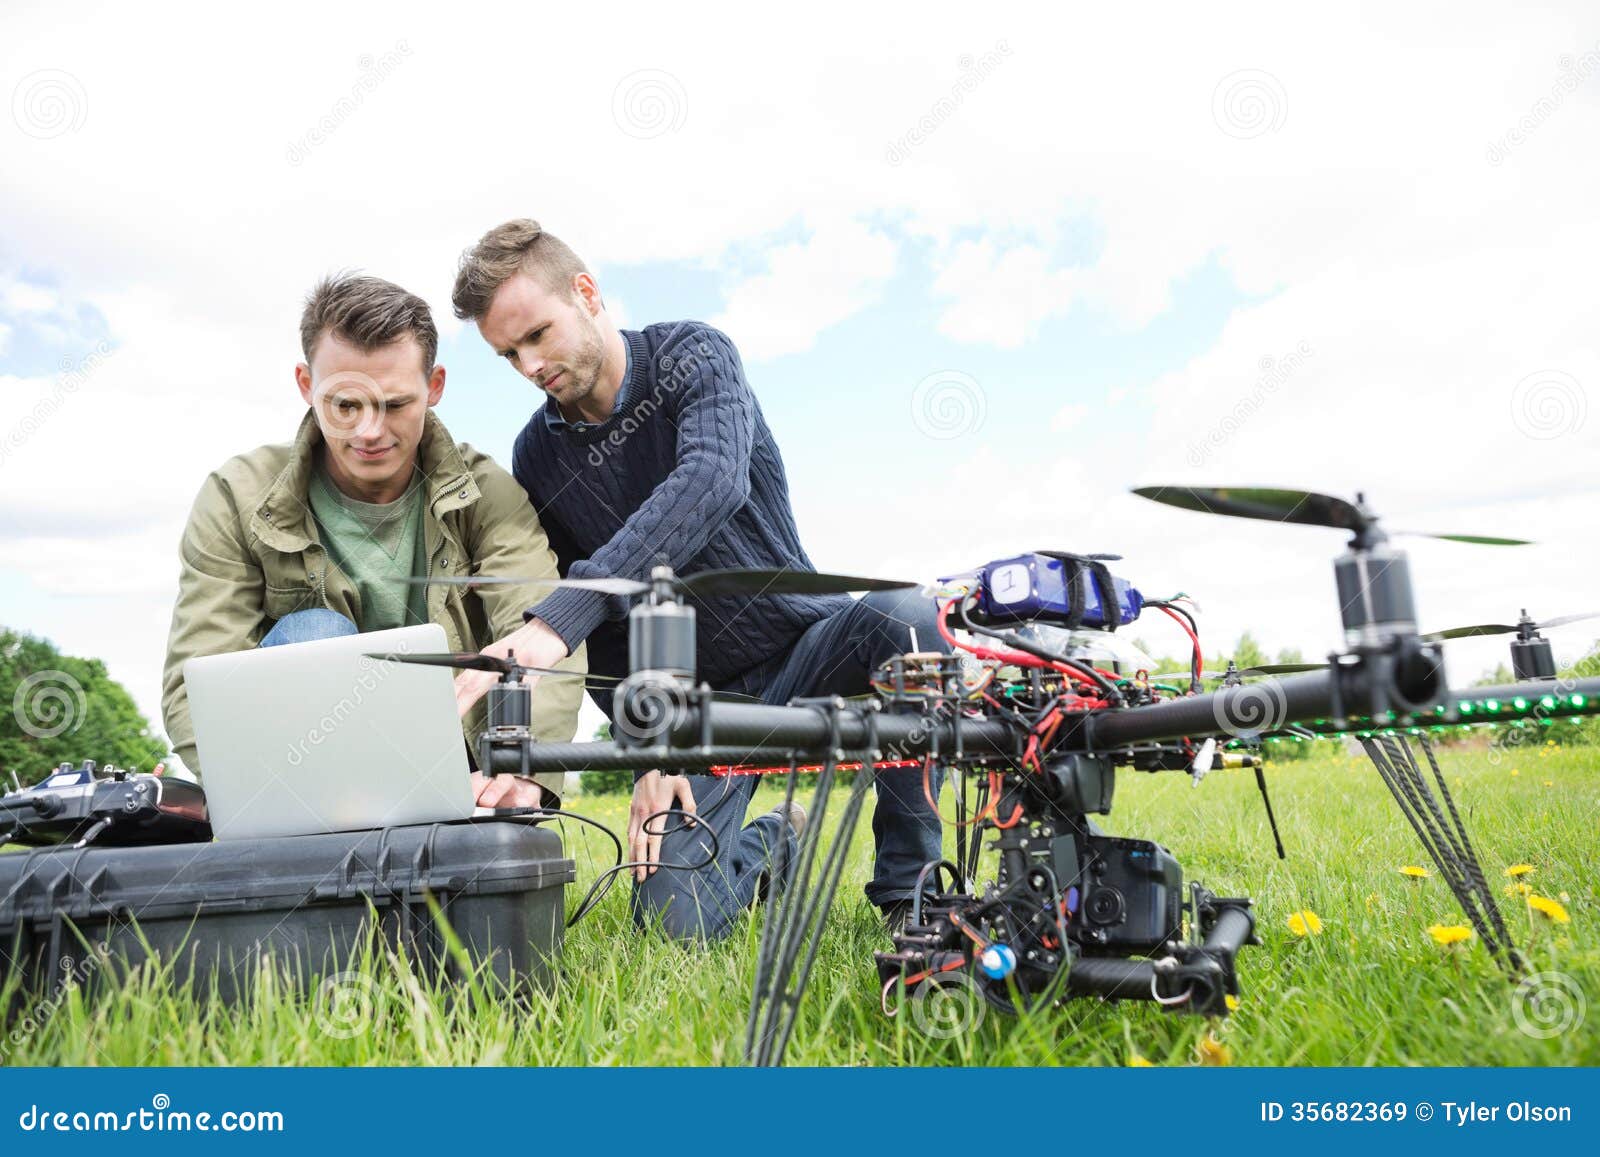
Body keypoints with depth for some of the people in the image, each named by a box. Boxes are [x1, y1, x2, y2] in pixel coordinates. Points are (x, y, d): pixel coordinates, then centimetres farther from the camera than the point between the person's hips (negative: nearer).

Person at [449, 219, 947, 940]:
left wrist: (555, 621, -42)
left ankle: (907, 888, -16)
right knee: (674, 918, -16)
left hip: (805, 642, -2)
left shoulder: (692, 356, -10)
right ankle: (768, 847, 21)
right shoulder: (537, 460, 1)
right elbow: (605, 635, 3)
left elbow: (710, 486, -33)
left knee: (903, 617, -36)